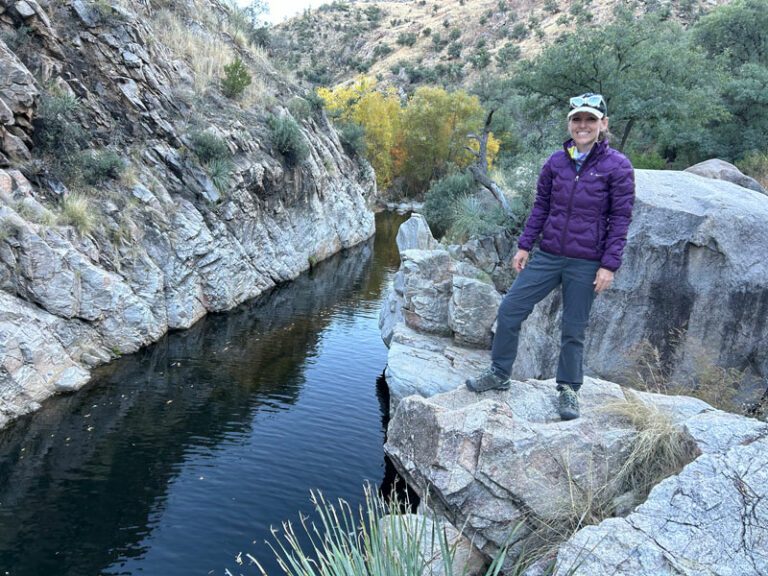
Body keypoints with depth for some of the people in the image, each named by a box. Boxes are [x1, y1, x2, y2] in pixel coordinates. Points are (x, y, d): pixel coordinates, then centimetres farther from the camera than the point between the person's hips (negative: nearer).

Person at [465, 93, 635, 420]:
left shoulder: (617, 166, -7)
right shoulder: (556, 162, 4)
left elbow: (620, 219, -6)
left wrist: (609, 265, -10)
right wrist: (524, 246, 8)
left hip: (586, 264, -4)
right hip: (548, 256, 4)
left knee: (574, 329, 7)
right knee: (510, 309, 2)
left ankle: (568, 389, 27)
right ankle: (499, 375, 19)